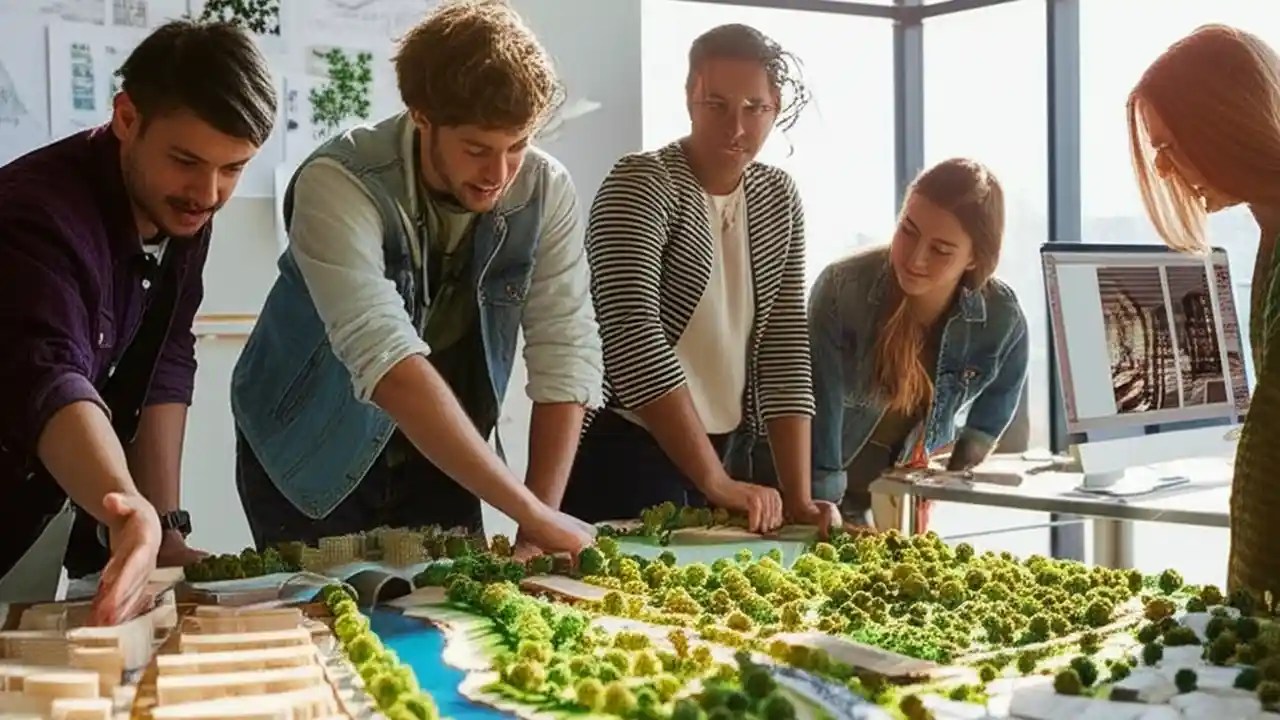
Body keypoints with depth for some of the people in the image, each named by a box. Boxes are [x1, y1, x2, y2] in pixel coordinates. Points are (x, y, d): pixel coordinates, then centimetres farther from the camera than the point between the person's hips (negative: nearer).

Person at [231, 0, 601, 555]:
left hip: (441, 458, 4)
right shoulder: (339, 186, -28)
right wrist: (533, 514, -42)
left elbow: (566, 355, -14)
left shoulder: (545, 190, -15)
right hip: (314, 455, -3)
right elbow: (386, 362, -39)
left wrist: (540, 519, -23)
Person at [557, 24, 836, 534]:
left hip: (717, 451, 6)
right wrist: (715, 482, -28)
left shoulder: (779, 201, 4)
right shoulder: (640, 186, -15)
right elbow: (635, 344, -25)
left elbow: (784, 351, 1)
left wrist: (798, 497, -8)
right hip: (619, 455, -6)